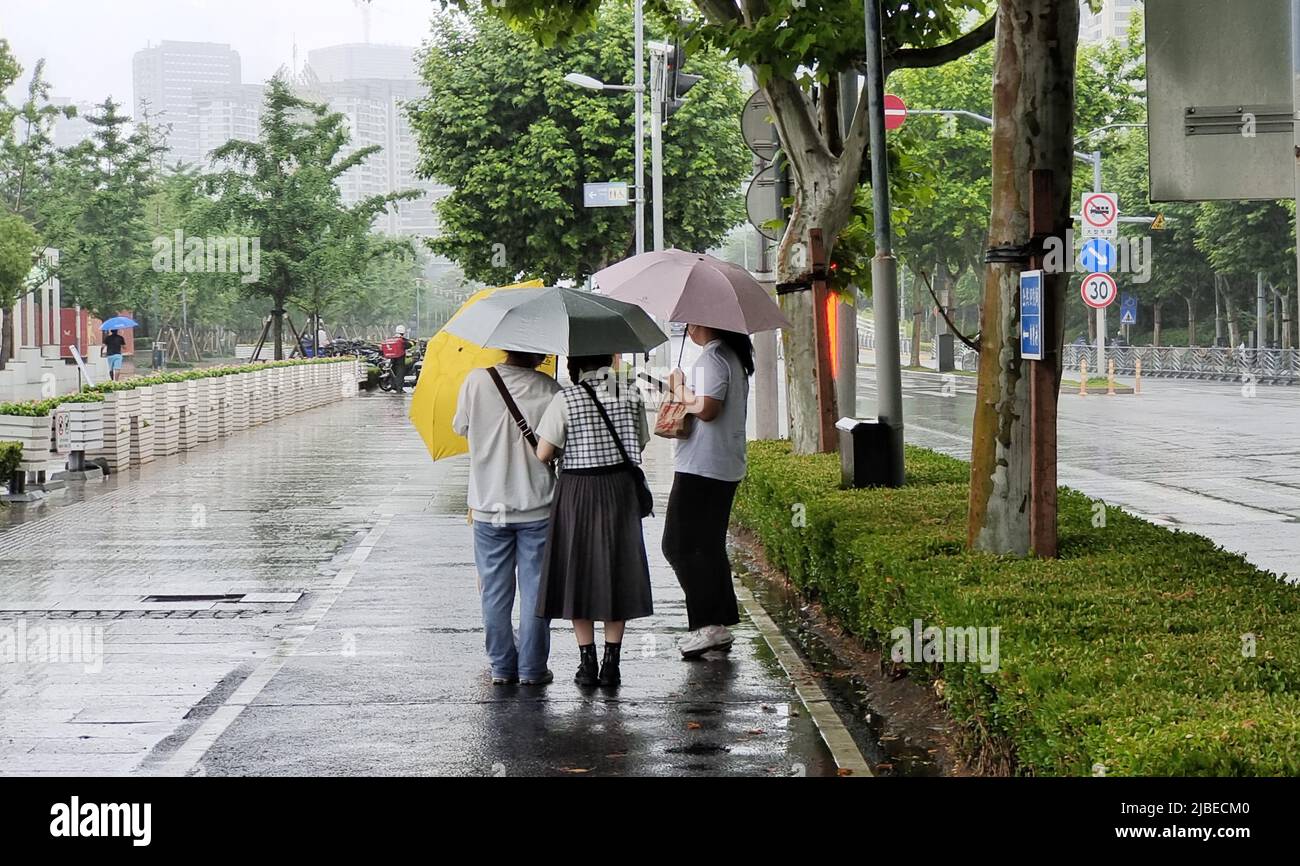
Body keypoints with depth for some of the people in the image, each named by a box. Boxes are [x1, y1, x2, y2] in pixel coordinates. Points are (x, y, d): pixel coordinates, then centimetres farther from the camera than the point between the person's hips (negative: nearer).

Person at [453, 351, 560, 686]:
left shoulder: (476, 381, -7)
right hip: (537, 507, -1)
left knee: (495, 590, 11)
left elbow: (460, 427, 7)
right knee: (534, 589, 7)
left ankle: (501, 666, 15)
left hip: (489, 507, 1)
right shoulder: (548, 388, -9)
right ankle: (532, 668, 10)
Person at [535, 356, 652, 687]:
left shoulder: (565, 400, -10)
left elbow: (543, 453, -10)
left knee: (579, 574, 8)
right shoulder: (631, 396, -2)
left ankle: (587, 662, 10)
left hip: (577, 492, -2)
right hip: (620, 492, 2)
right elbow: (639, 447, 6)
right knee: (616, 574, 10)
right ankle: (611, 662, 11)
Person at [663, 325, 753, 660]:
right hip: (727, 468, 10)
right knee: (709, 545, 14)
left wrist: (681, 390, -10)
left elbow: (706, 408, -25)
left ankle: (709, 625, -9)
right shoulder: (734, 357, 16)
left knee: (681, 545, -6)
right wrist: (685, 392, 13)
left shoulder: (712, 358, -15)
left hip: (701, 468, -10)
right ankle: (721, 623, 15)